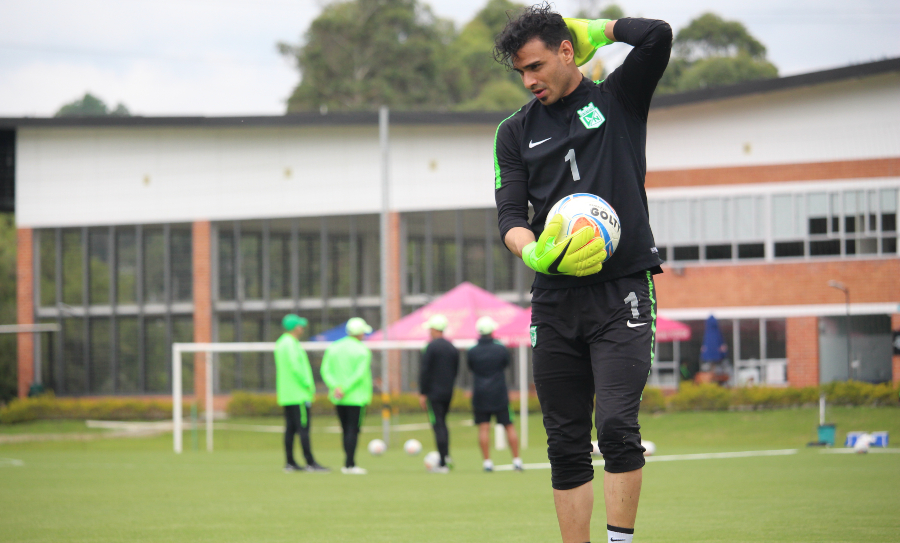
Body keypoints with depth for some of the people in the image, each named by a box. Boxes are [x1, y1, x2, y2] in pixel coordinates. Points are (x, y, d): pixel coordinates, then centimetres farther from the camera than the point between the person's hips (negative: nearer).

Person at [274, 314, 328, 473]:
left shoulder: (281, 343, 16)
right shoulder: (290, 344, -14)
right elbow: (295, 368, -22)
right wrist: (309, 386, -12)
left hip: (286, 394, 10)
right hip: (299, 395, -10)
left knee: (290, 429, 10)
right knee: (303, 428, -10)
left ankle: (289, 463, 11)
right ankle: (310, 463, -11)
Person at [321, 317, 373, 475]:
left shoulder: (333, 348, 8)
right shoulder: (362, 351, -8)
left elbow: (325, 370, 0)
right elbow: (360, 374, -17)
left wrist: (336, 386, -10)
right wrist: (345, 389, -14)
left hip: (338, 398, 5)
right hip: (357, 397, -5)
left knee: (346, 430, 13)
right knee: (353, 430, -4)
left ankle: (349, 463, 16)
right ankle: (349, 465, -8)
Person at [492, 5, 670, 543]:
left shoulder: (618, 99, 6)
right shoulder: (515, 132, 14)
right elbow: (511, 216, 5)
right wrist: (533, 252, -16)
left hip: (623, 291, -4)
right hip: (555, 298, 4)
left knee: (617, 423, -18)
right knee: (566, 442, 3)